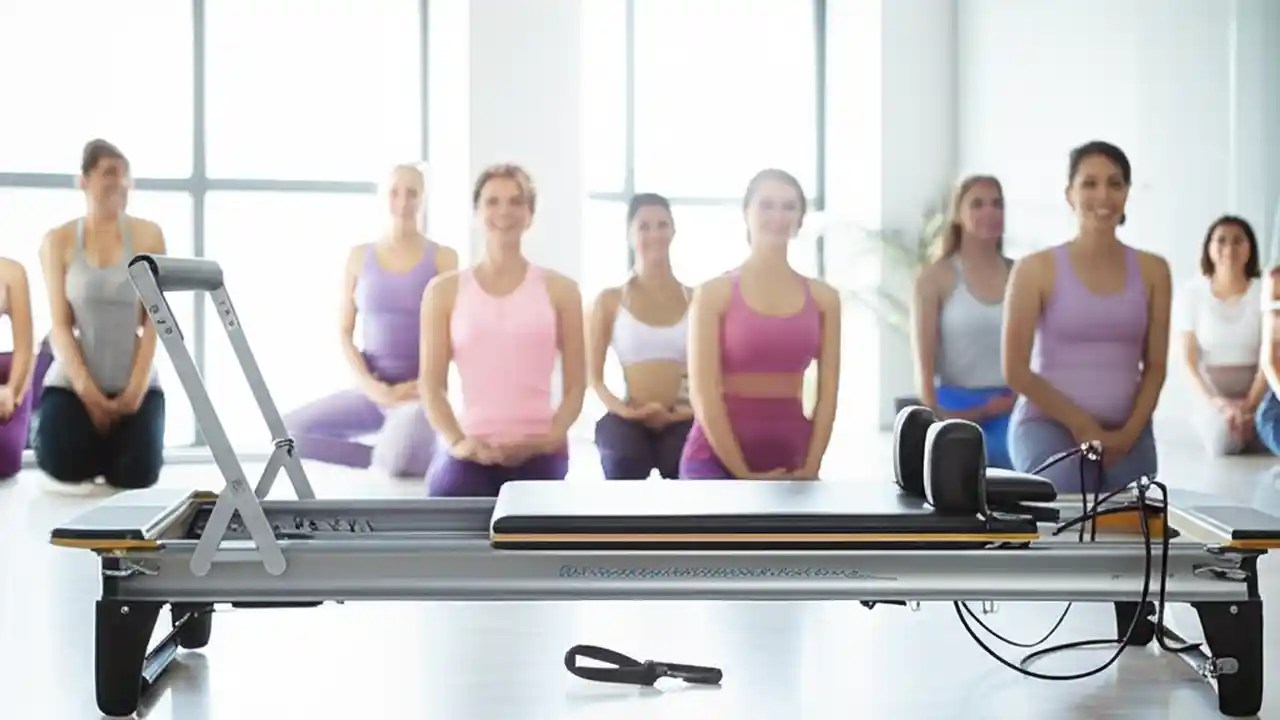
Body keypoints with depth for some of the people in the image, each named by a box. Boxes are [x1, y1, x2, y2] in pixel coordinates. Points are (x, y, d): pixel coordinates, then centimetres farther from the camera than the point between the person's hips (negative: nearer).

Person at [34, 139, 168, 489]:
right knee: (64, 469, -19)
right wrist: (87, 392, -14)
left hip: (135, 381, 0)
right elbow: (60, 325, -4)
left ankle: (113, 438, 22)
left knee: (137, 475, -15)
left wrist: (135, 390, -12)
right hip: (73, 381, 0)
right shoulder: (58, 241, -1)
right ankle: (93, 443, 18)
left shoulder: (148, 235, -1)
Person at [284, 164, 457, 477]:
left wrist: (423, 386, -14)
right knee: (288, 430, -17)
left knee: (395, 463, -36)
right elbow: (344, 332, 6)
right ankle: (382, 454, -5)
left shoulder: (442, 258, 1)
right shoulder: (360, 256, 7)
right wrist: (369, 386, -9)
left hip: (420, 392, -4)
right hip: (372, 390, 4)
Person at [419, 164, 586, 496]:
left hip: (539, 457, 1)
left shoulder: (559, 290, 10)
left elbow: (575, 385, 8)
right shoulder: (445, 291, 9)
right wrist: (456, 441, -13)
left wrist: (549, 438, -11)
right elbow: (431, 384, 5)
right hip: (471, 455, -1)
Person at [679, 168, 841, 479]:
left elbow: (828, 392, 6)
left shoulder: (823, 298, 10)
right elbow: (703, 393, -7)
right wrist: (742, 473, -11)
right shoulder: (714, 293, -1)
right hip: (716, 457, -4)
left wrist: (810, 468, -5)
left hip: (790, 462, 4)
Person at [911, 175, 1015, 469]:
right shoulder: (936, 277, 0)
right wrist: (935, 419, -13)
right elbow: (924, 364, -4)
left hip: (1008, 411, 2)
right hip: (956, 408, -2)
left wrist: (1017, 398, -3)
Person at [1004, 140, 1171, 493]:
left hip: (1127, 434, 4)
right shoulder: (1037, 269, -1)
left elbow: (1155, 366, 9)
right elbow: (1016, 370, -3)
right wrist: (1081, 425, -9)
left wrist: (1130, 430, -7)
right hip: (1048, 425, -4)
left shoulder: (1152, 271, 10)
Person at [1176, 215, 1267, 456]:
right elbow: (1188, 358, -3)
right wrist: (1212, 400, -19)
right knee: (1224, 443, -33)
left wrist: (1250, 405, -18)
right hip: (1213, 394, -1)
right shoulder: (1192, 293, -4)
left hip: (1256, 392, 1)